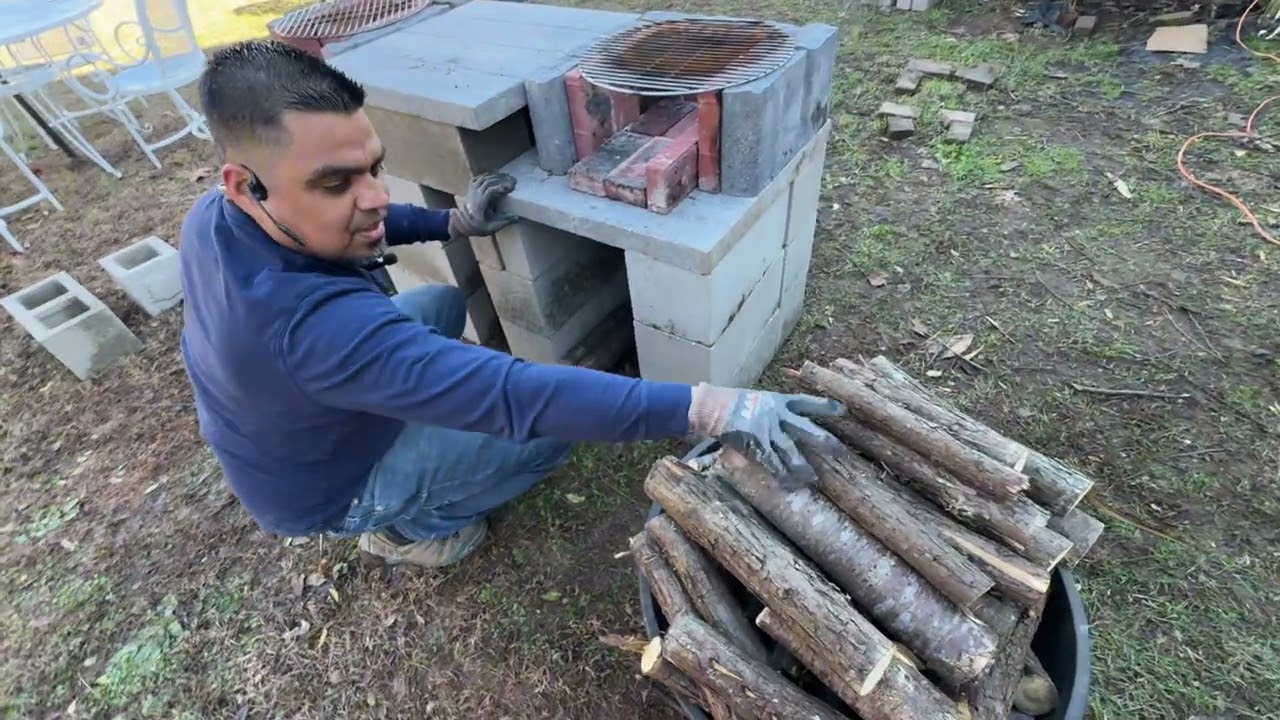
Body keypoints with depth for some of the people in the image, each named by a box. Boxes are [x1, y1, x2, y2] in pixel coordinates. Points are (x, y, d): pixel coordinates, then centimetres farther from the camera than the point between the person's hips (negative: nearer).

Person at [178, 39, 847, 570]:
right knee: (563, 416, -11)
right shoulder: (313, 321, -44)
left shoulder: (215, 215, -16)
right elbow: (516, 396, -51)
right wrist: (709, 407, -52)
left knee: (443, 301, 15)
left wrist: (450, 224, -7)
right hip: (331, 490, -7)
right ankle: (412, 528, 10)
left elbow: (359, 225, 3)